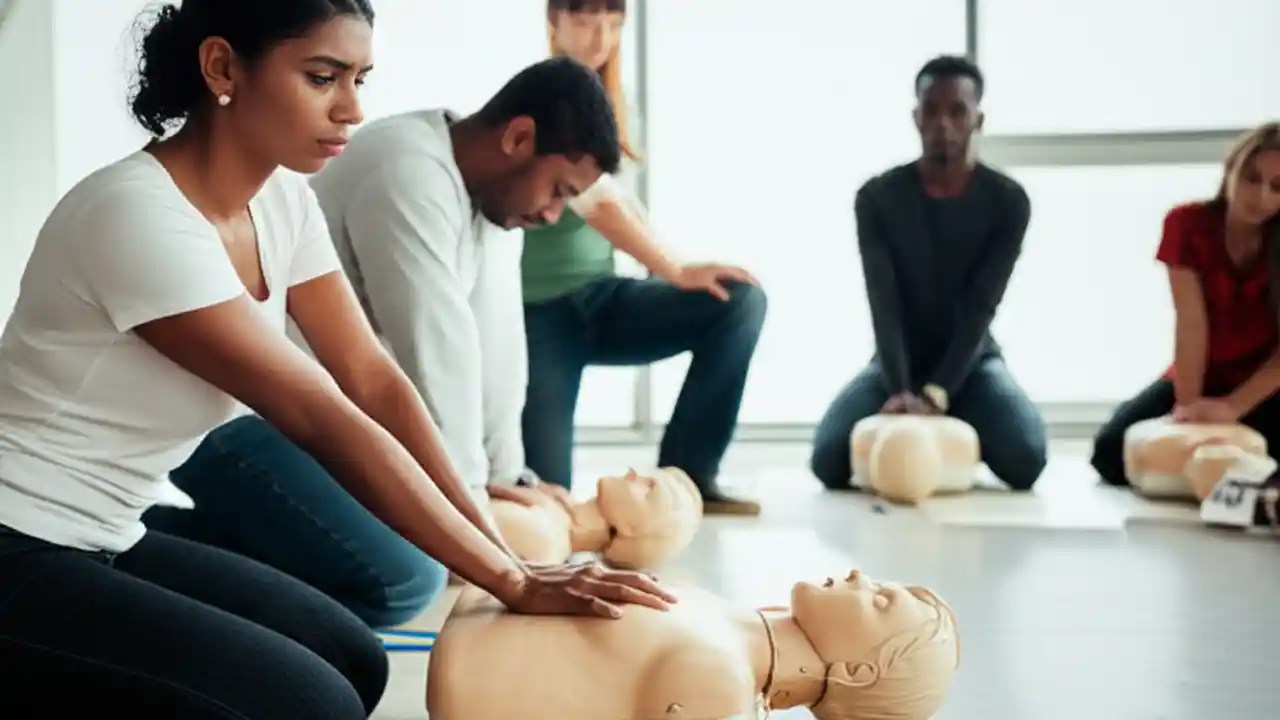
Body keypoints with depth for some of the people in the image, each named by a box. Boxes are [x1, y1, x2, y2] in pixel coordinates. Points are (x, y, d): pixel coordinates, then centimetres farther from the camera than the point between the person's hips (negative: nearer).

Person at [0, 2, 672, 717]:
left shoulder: (282, 199, 1)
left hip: (109, 542, 9)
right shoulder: (142, 215, -25)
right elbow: (325, 421, -24)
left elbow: (374, 382, 0)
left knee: (354, 662, 7)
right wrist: (513, 581, -20)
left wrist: (502, 558, -9)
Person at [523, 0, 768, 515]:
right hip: (538, 312, -6)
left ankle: (685, 475, -10)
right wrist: (675, 271, -25)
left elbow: (617, 198, 8)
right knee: (545, 492, -11)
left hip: (600, 299, 6)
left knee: (741, 301, -16)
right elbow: (593, 200, -23)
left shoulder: (600, 103, 10)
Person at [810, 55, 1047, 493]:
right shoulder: (877, 197, -8)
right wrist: (900, 389, -31)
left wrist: (937, 391, -29)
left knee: (1025, 460, -29)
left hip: (970, 360, -1)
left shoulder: (1007, 201, -9)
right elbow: (884, 305, -16)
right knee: (828, 460, -24)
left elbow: (980, 307, -16)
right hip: (897, 361, 1)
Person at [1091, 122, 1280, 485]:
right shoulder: (1187, 224, -11)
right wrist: (1187, 403, -27)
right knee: (1112, 451, -18)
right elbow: (1191, 322, -19)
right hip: (1200, 375, 1)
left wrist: (1233, 407, -27)